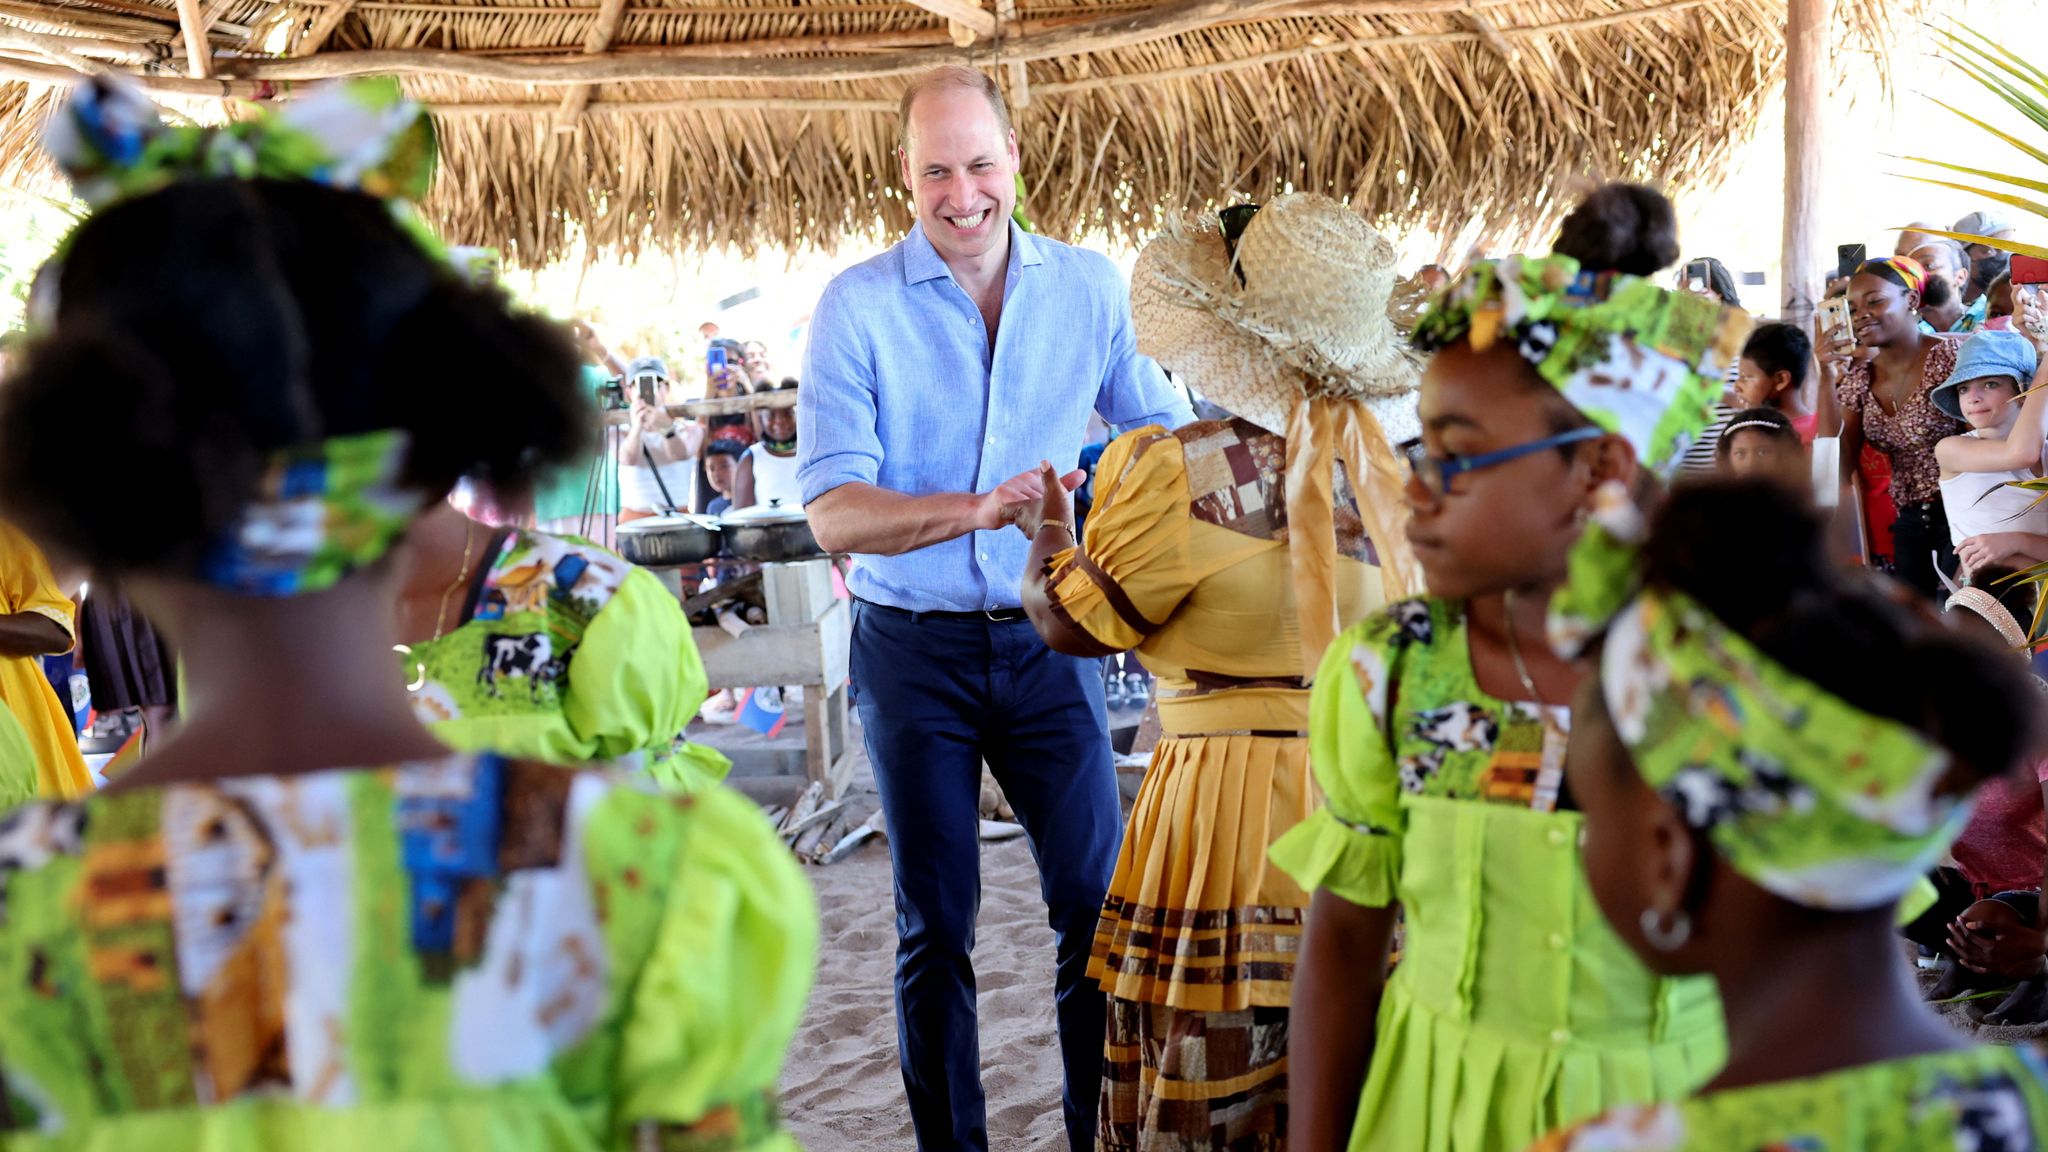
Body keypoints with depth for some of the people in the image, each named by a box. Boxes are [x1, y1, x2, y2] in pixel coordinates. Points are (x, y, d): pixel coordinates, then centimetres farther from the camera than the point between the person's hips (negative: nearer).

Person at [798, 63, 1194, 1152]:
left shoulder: (1086, 284, 2)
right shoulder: (858, 305, -7)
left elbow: (1162, 428, 14)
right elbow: (832, 510, -15)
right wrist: (978, 508, -30)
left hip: (1047, 637, 2)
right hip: (915, 646, -2)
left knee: (1100, 900, 4)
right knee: (935, 926, 8)